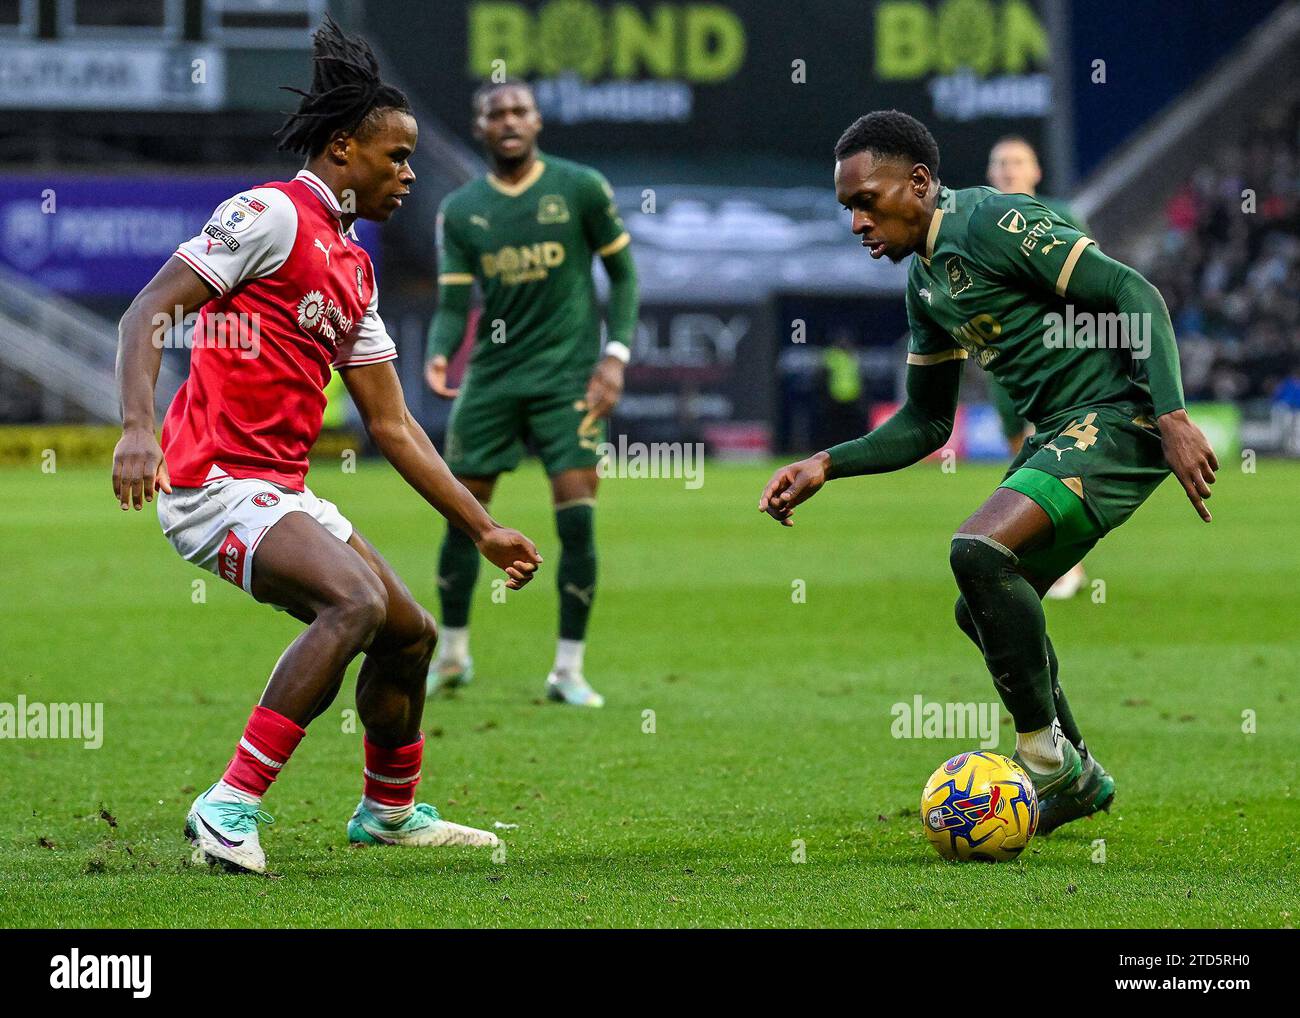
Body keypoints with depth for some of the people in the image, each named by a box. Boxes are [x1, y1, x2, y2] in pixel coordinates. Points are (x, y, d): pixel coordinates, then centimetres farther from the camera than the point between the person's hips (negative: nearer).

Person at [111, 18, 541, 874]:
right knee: (357, 601, -28)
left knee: (411, 634, 14)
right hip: (216, 482, -9)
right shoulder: (273, 215, -7)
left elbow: (392, 424, 23)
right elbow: (148, 311, -13)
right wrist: (137, 427, -28)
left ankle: (390, 812, 35)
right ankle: (232, 806, -25)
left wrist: (483, 529, 22)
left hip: (283, 493, 9)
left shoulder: (355, 268, 20)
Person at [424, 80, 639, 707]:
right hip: (490, 377, 2)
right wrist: (439, 353, -18)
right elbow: (453, 302, 3)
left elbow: (622, 273, 5)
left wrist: (615, 355, -6)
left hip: (567, 376, -2)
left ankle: (569, 671, -2)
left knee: (577, 520, -11)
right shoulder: (460, 210, 5)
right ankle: (452, 655, 22)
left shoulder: (581, 189, -1)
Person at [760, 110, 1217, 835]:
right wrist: (826, 466, 11)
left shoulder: (992, 222, -14)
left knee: (979, 552, -26)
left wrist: (1173, 417, -25)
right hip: (1057, 436, 10)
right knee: (983, 611, 15)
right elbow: (926, 424, 24)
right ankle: (1079, 776, 30)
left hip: (1117, 420, -10)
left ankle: (1049, 763, -14)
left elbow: (1134, 292, -18)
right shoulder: (925, 284, 16)